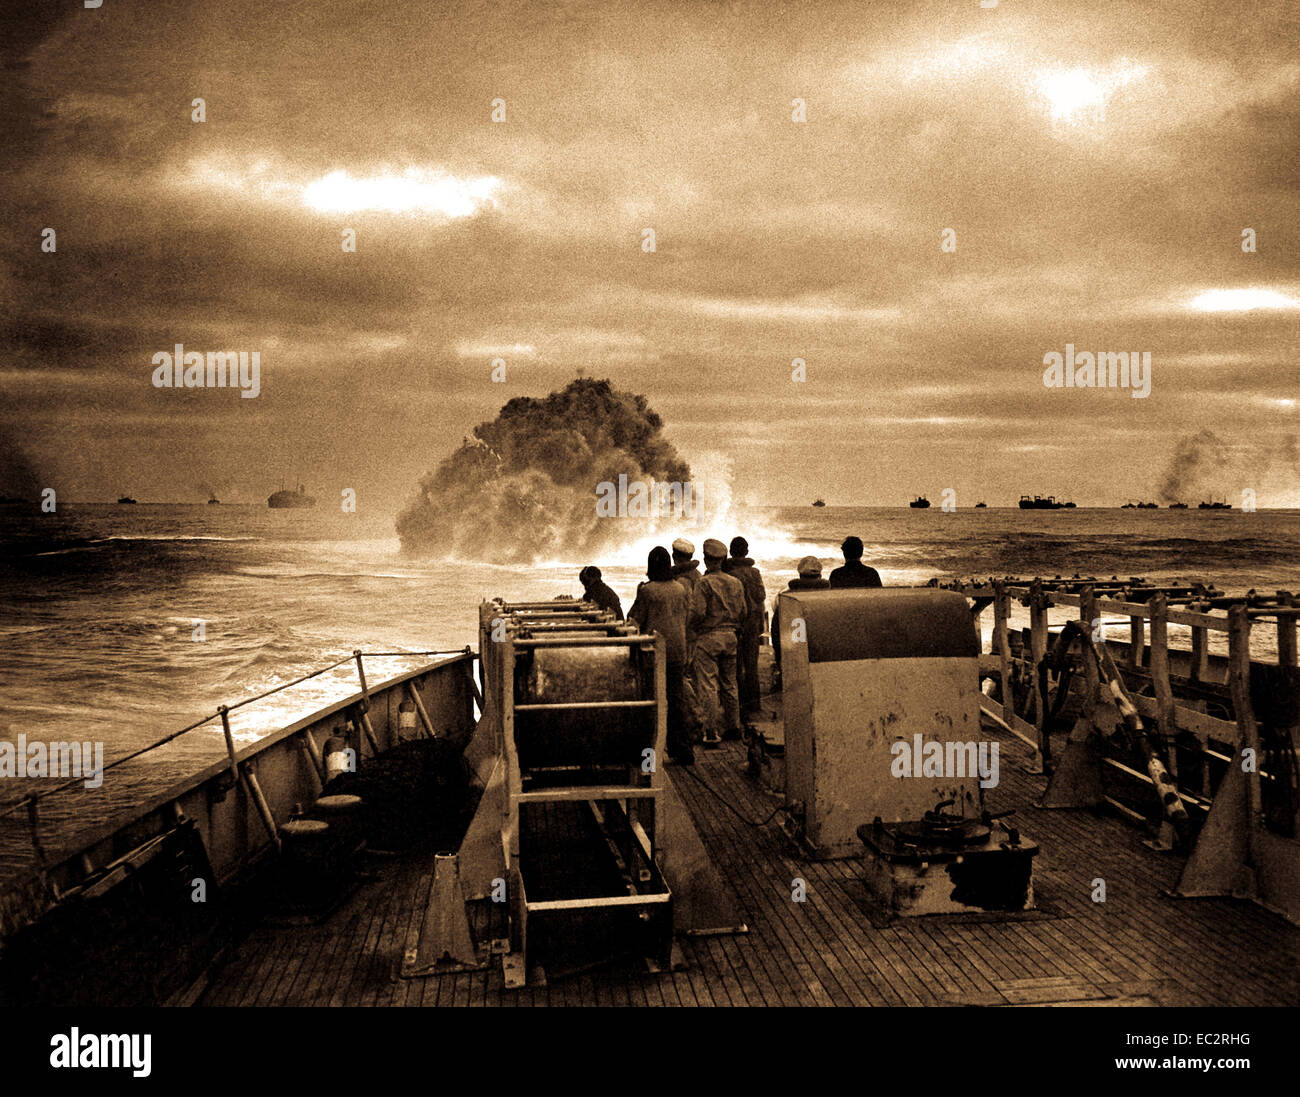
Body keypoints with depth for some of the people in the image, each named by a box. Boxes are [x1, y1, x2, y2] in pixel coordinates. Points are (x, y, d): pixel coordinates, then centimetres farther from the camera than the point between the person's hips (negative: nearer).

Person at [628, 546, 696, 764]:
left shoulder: (647, 590, -13)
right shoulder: (681, 589, 3)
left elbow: (635, 620, -7)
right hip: (677, 649, 4)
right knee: (677, 697, 9)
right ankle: (684, 749, 9)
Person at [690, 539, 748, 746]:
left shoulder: (704, 583, -12)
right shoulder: (736, 583, 6)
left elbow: (697, 612, -18)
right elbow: (743, 611, 9)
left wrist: (693, 628, 1)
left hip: (708, 638, -6)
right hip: (730, 636, 6)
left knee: (708, 687, -4)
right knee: (729, 685, 17)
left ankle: (711, 733, -6)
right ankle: (733, 727, 22)